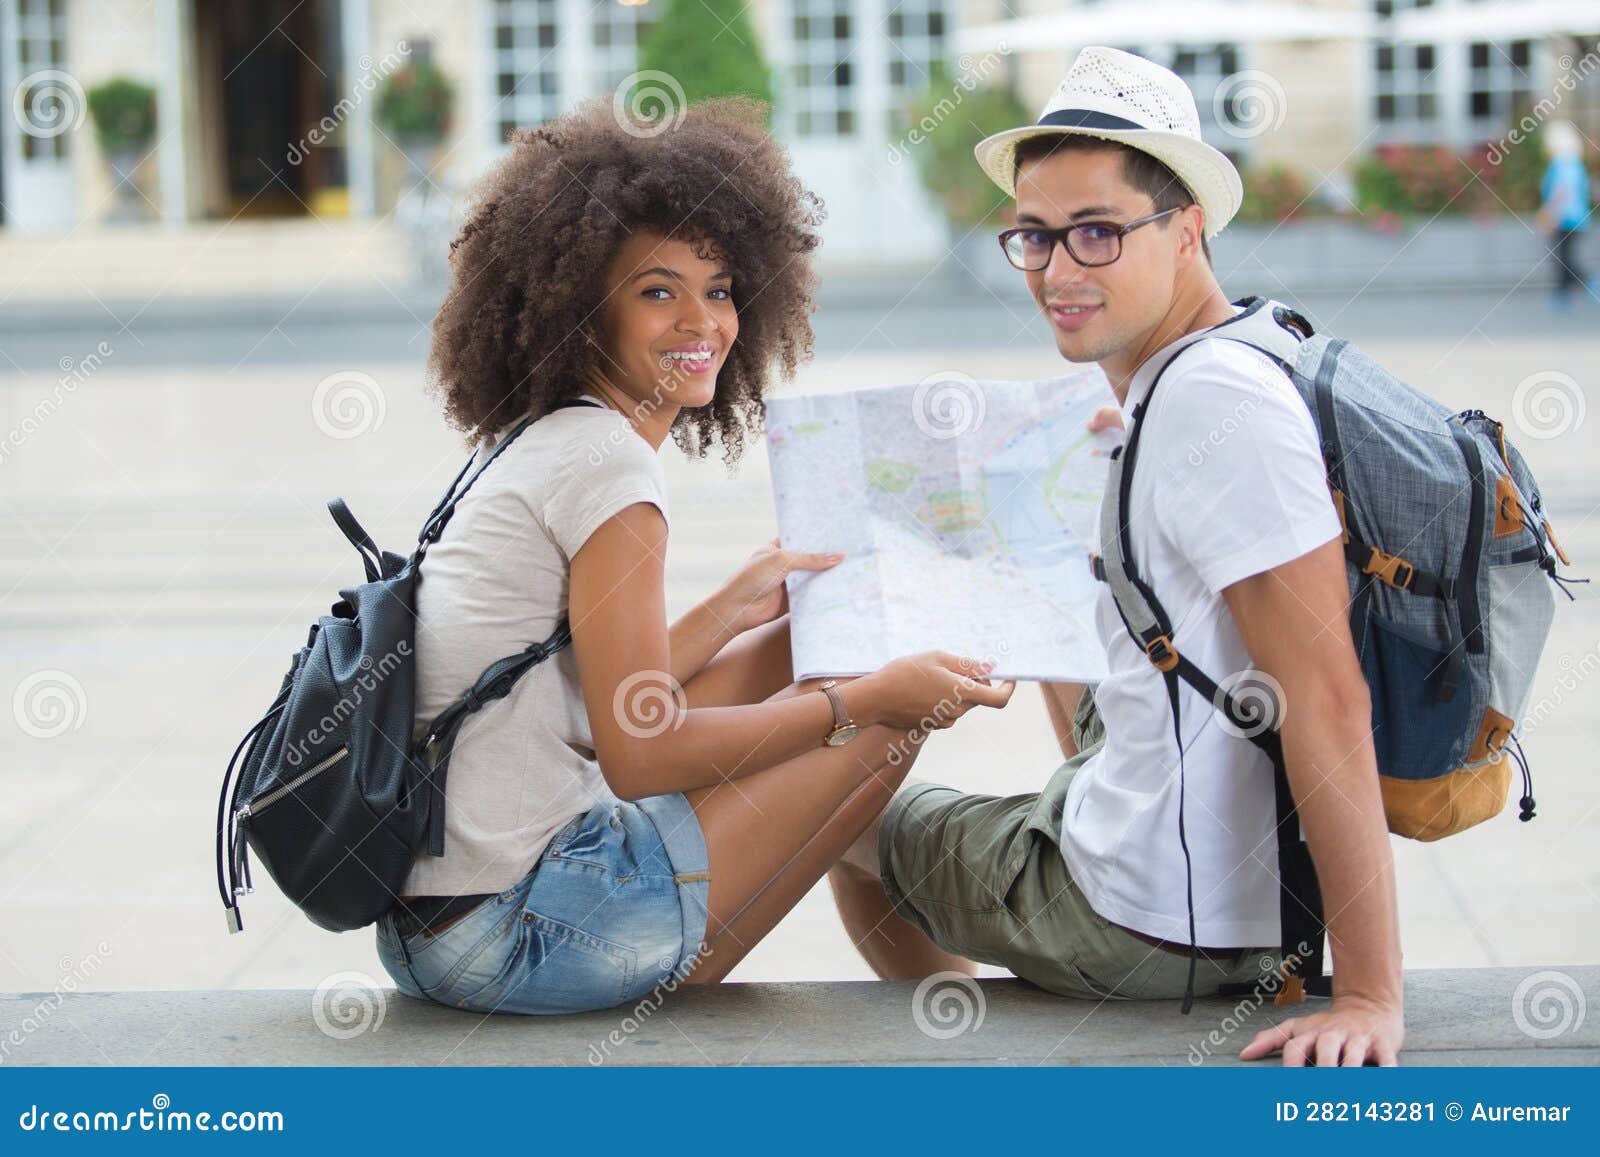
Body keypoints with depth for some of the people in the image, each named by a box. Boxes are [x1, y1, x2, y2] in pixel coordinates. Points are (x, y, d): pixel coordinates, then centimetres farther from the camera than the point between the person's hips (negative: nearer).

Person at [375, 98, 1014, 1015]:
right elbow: (639, 751, -16)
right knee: (894, 709, 0)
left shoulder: (539, 450, 16)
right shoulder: (610, 464, -13)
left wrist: (732, 610, 18)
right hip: (522, 933, -10)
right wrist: (867, 701, -9)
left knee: (799, 642, 21)